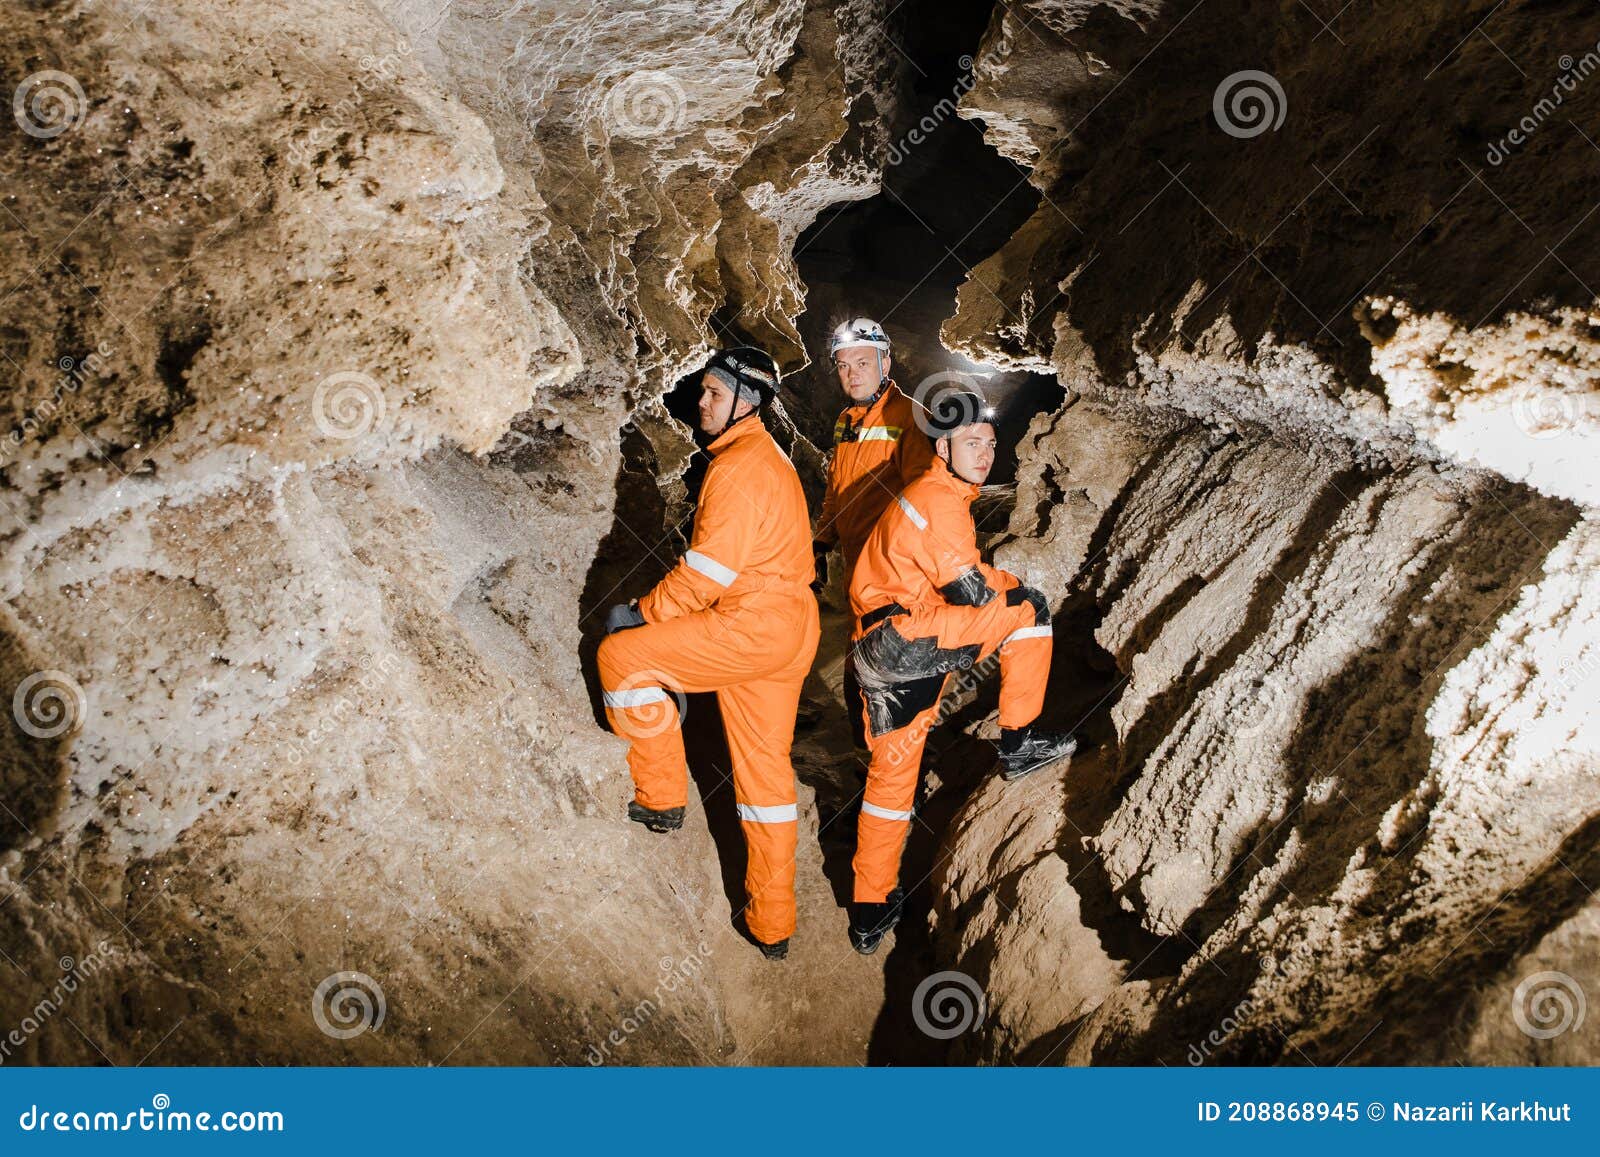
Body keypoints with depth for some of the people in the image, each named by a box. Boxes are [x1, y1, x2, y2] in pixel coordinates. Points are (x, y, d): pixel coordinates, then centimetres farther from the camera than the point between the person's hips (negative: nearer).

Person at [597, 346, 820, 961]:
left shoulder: (739, 467, -15)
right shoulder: (769, 458, 19)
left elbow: (709, 568, -18)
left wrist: (647, 612, -4)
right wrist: (661, 610, 17)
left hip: (753, 625, -10)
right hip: (787, 630, 10)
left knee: (619, 653, -3)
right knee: (765, 768, 15)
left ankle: (662, 795, 7)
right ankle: (772, 923, 23)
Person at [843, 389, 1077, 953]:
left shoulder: (923, 495, 21)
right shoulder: (941, 501, -12)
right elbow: (973, 591, -12)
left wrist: (998, 583, 13)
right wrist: (1013, 587, 6)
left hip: (881, 659, 10)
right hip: (909, 639, -10)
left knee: (891, 772, 17)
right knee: (1031, 608, -1)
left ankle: (870, 912, 23)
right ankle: (1019, 741, 3)